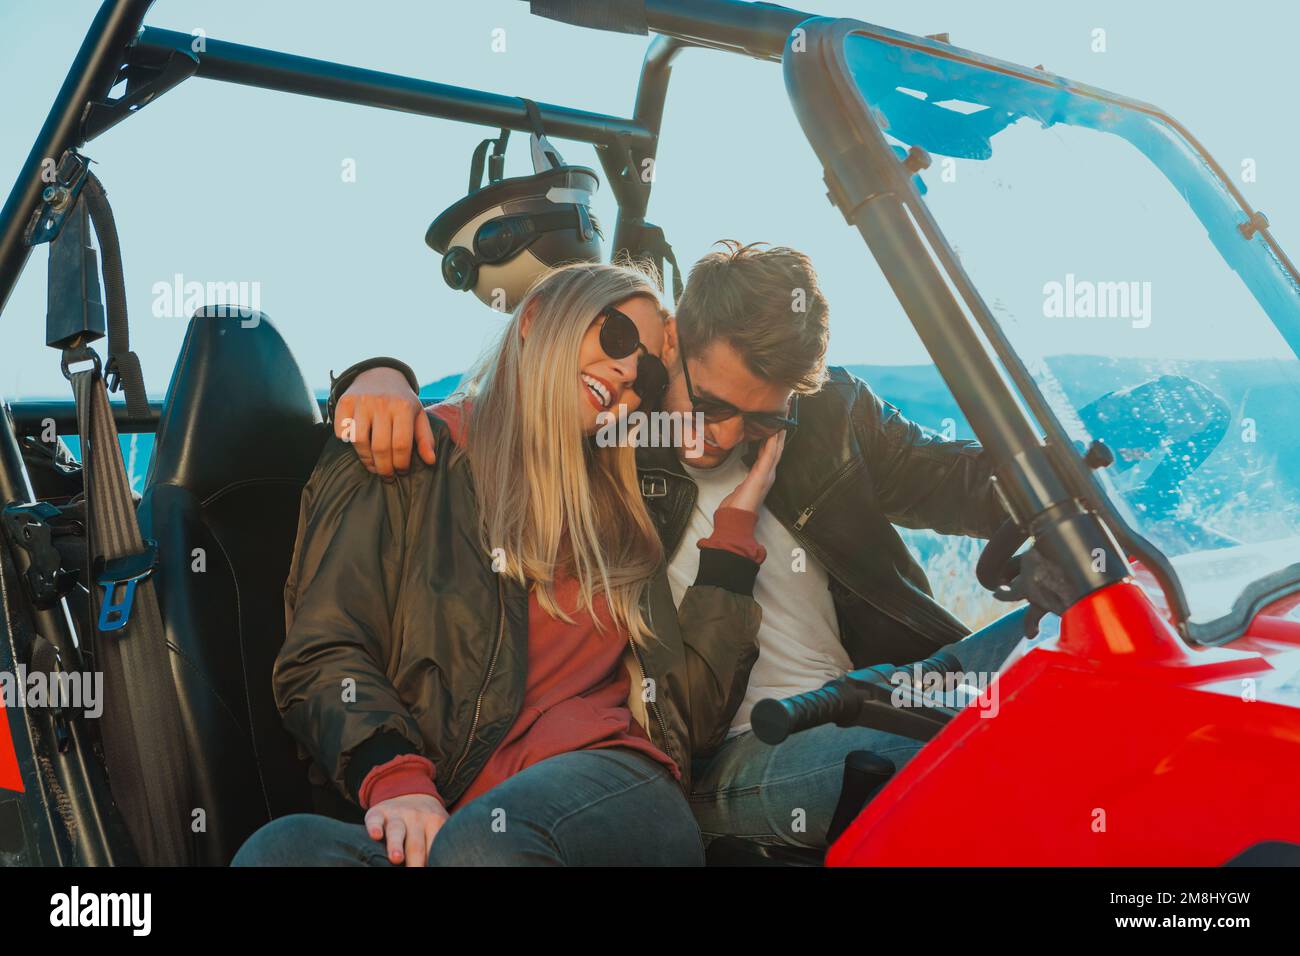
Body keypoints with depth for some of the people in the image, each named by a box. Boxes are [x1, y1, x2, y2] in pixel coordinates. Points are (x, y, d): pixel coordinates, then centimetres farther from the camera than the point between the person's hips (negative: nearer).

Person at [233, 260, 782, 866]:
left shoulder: (620, 511, 23)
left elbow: (692, 718, 14)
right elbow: (321, 656, 1)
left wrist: (735, 522, 17)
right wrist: (396, 781, -17)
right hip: (442, 814, 0)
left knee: (478, 841, -35)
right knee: (282, 847, -34)